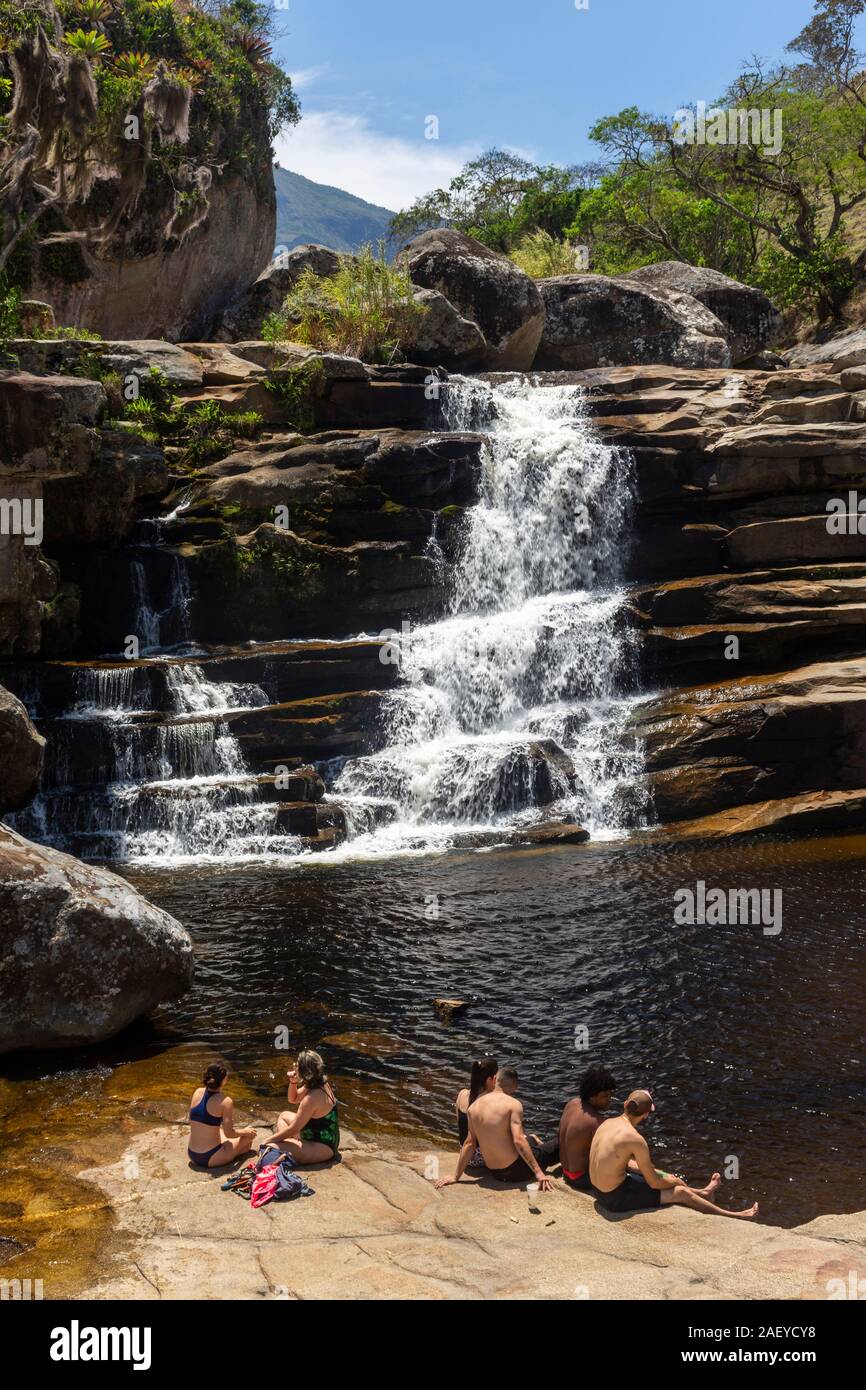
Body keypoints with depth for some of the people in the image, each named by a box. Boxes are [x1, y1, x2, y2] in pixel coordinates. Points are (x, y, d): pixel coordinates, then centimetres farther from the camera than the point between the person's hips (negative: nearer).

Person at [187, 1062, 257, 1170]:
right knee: (249, 1136, 13)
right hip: (210, 1159, -6)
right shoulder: (225, 1101, -17)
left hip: (192, 1156, 6)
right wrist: (245, 1132, 4)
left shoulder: (197, 1092, 0)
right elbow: (229, 1133, -12)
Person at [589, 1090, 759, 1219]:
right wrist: (674, 1181, 7)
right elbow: (654, 1183, -14)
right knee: (681, 1192, 7)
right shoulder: (636, 1140, -24)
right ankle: (735, 1217, 22)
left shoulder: (607, 1123, 1)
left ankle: (702, 1193, 51)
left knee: (663, 1176, 26)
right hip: (616, 1198, -7)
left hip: (599, 1190, 7)